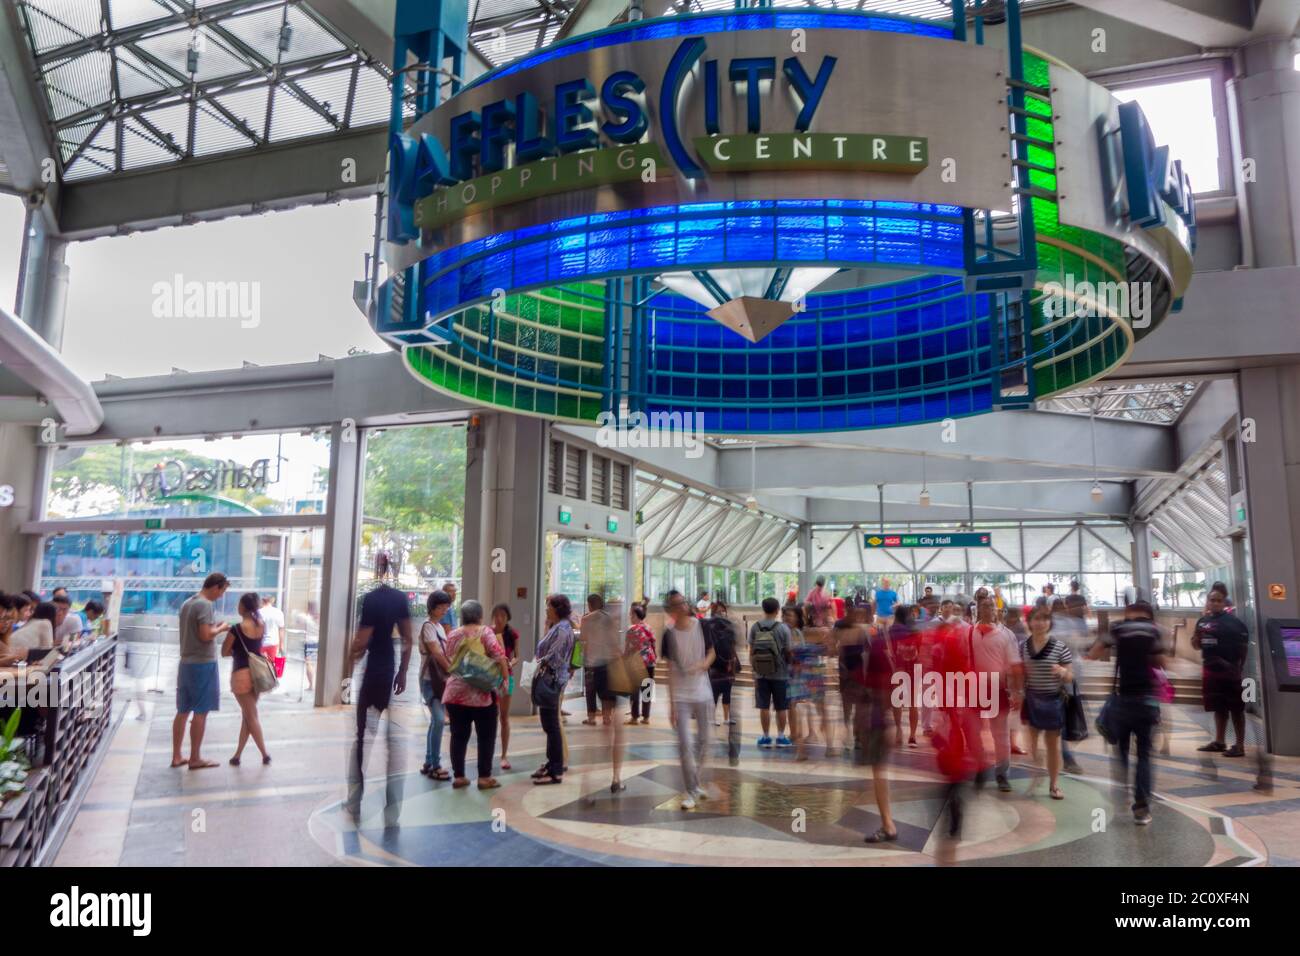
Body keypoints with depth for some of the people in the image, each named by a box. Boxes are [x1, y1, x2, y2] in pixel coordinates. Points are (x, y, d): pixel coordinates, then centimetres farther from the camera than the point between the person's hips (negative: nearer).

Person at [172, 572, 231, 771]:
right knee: (200, 712, -1)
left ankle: (177, 756, 18)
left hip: (186, 663, 9)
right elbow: (205, 635, -22)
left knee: (183, 711, 12)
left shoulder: (187, 604, 13)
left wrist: (215, 627, 13)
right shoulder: (205, 605, -15)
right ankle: (195, 758, 4)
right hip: (203, 663, -9)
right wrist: (221, 628, -5)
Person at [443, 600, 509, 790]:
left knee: (459, 736, 11)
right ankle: (484, 777, 7)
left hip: (455, 692, 4)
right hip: (481, 693, -4)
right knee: (486, 736, 6)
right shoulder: (484, 631, -6)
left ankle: (458, 776, 14)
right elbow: (499, 655, -17)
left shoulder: (452, 635, 7)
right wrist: (504, 677, -8)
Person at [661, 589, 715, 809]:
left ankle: (698, 783, 31)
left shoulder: (701, 626, -2)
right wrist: (671, 703, -9)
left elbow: (711, 651, 11)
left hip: (702, 693, 3)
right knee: (685, 743, -7)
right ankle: (691, 792, 2)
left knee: (703, 741, 13)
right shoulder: (669, 634, -8)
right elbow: (670, 669, -7)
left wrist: (704, 663, -13)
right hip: (681, 696, -3)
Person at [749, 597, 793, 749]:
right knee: (781, 707, 10)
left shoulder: (755, 627, -3)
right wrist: (790, 667, 12)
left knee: (764, 707, 7)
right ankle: (781, 737, 16)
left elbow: (751, 651, 1)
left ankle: (766, 737, 13)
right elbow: (788, 652, -6)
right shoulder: (783, 628, -9)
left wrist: (753, 669, 12)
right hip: (780, 674, -2)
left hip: (761, 674, 2)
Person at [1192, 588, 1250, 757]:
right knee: (1218, 707, 16)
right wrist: (1195, 639, -4)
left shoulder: (1233, 621, -9)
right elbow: (1198, 646, 18)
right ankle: (1219, 741, 27)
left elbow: (1244, 645, -13)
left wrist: (1240, 667, -17)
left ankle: (1239, 746, 6)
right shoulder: (1203, 621, 10)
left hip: (1229, 670, -7)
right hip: (1210, 669, 7)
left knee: (1236, 708, 1)